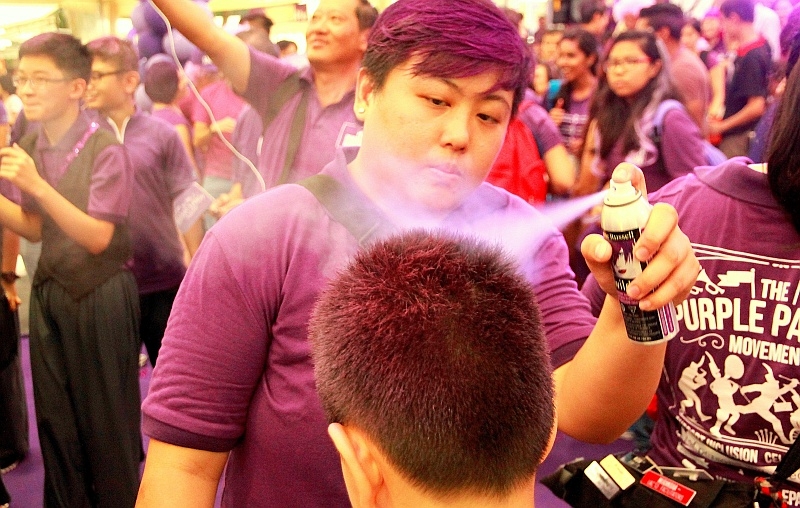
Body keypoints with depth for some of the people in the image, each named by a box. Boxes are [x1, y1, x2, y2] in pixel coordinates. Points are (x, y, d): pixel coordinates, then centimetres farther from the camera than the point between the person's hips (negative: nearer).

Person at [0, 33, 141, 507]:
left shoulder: (106, 150, -17)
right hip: (49, 292, 6)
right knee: (55, 414, 15)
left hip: (102, 295, -6)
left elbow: (98, 237, -20)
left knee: (107, 416, 7)